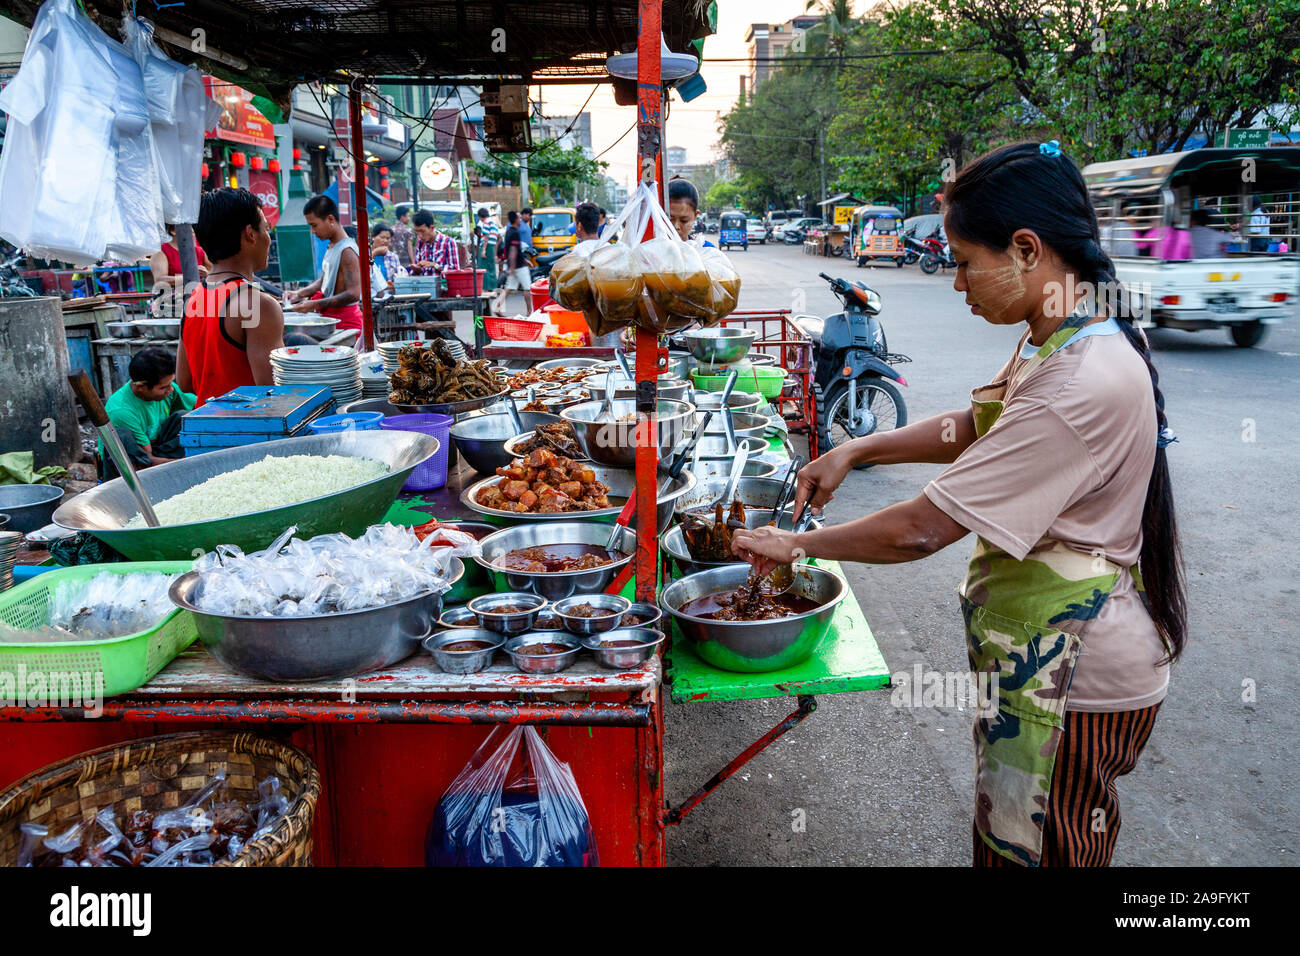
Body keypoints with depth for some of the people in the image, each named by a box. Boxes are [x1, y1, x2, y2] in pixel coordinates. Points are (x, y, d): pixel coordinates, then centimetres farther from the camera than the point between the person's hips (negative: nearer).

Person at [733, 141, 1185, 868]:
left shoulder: (1082, 386, -32)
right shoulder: (1067, 338, 0)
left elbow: (919, 531, -28)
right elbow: (978, 426, 16)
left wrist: (795, 546, -13)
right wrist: (858, 451, 7)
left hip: (1073, 672, -9)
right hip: (1058, 650, 9)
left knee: (1035, 849, 12)